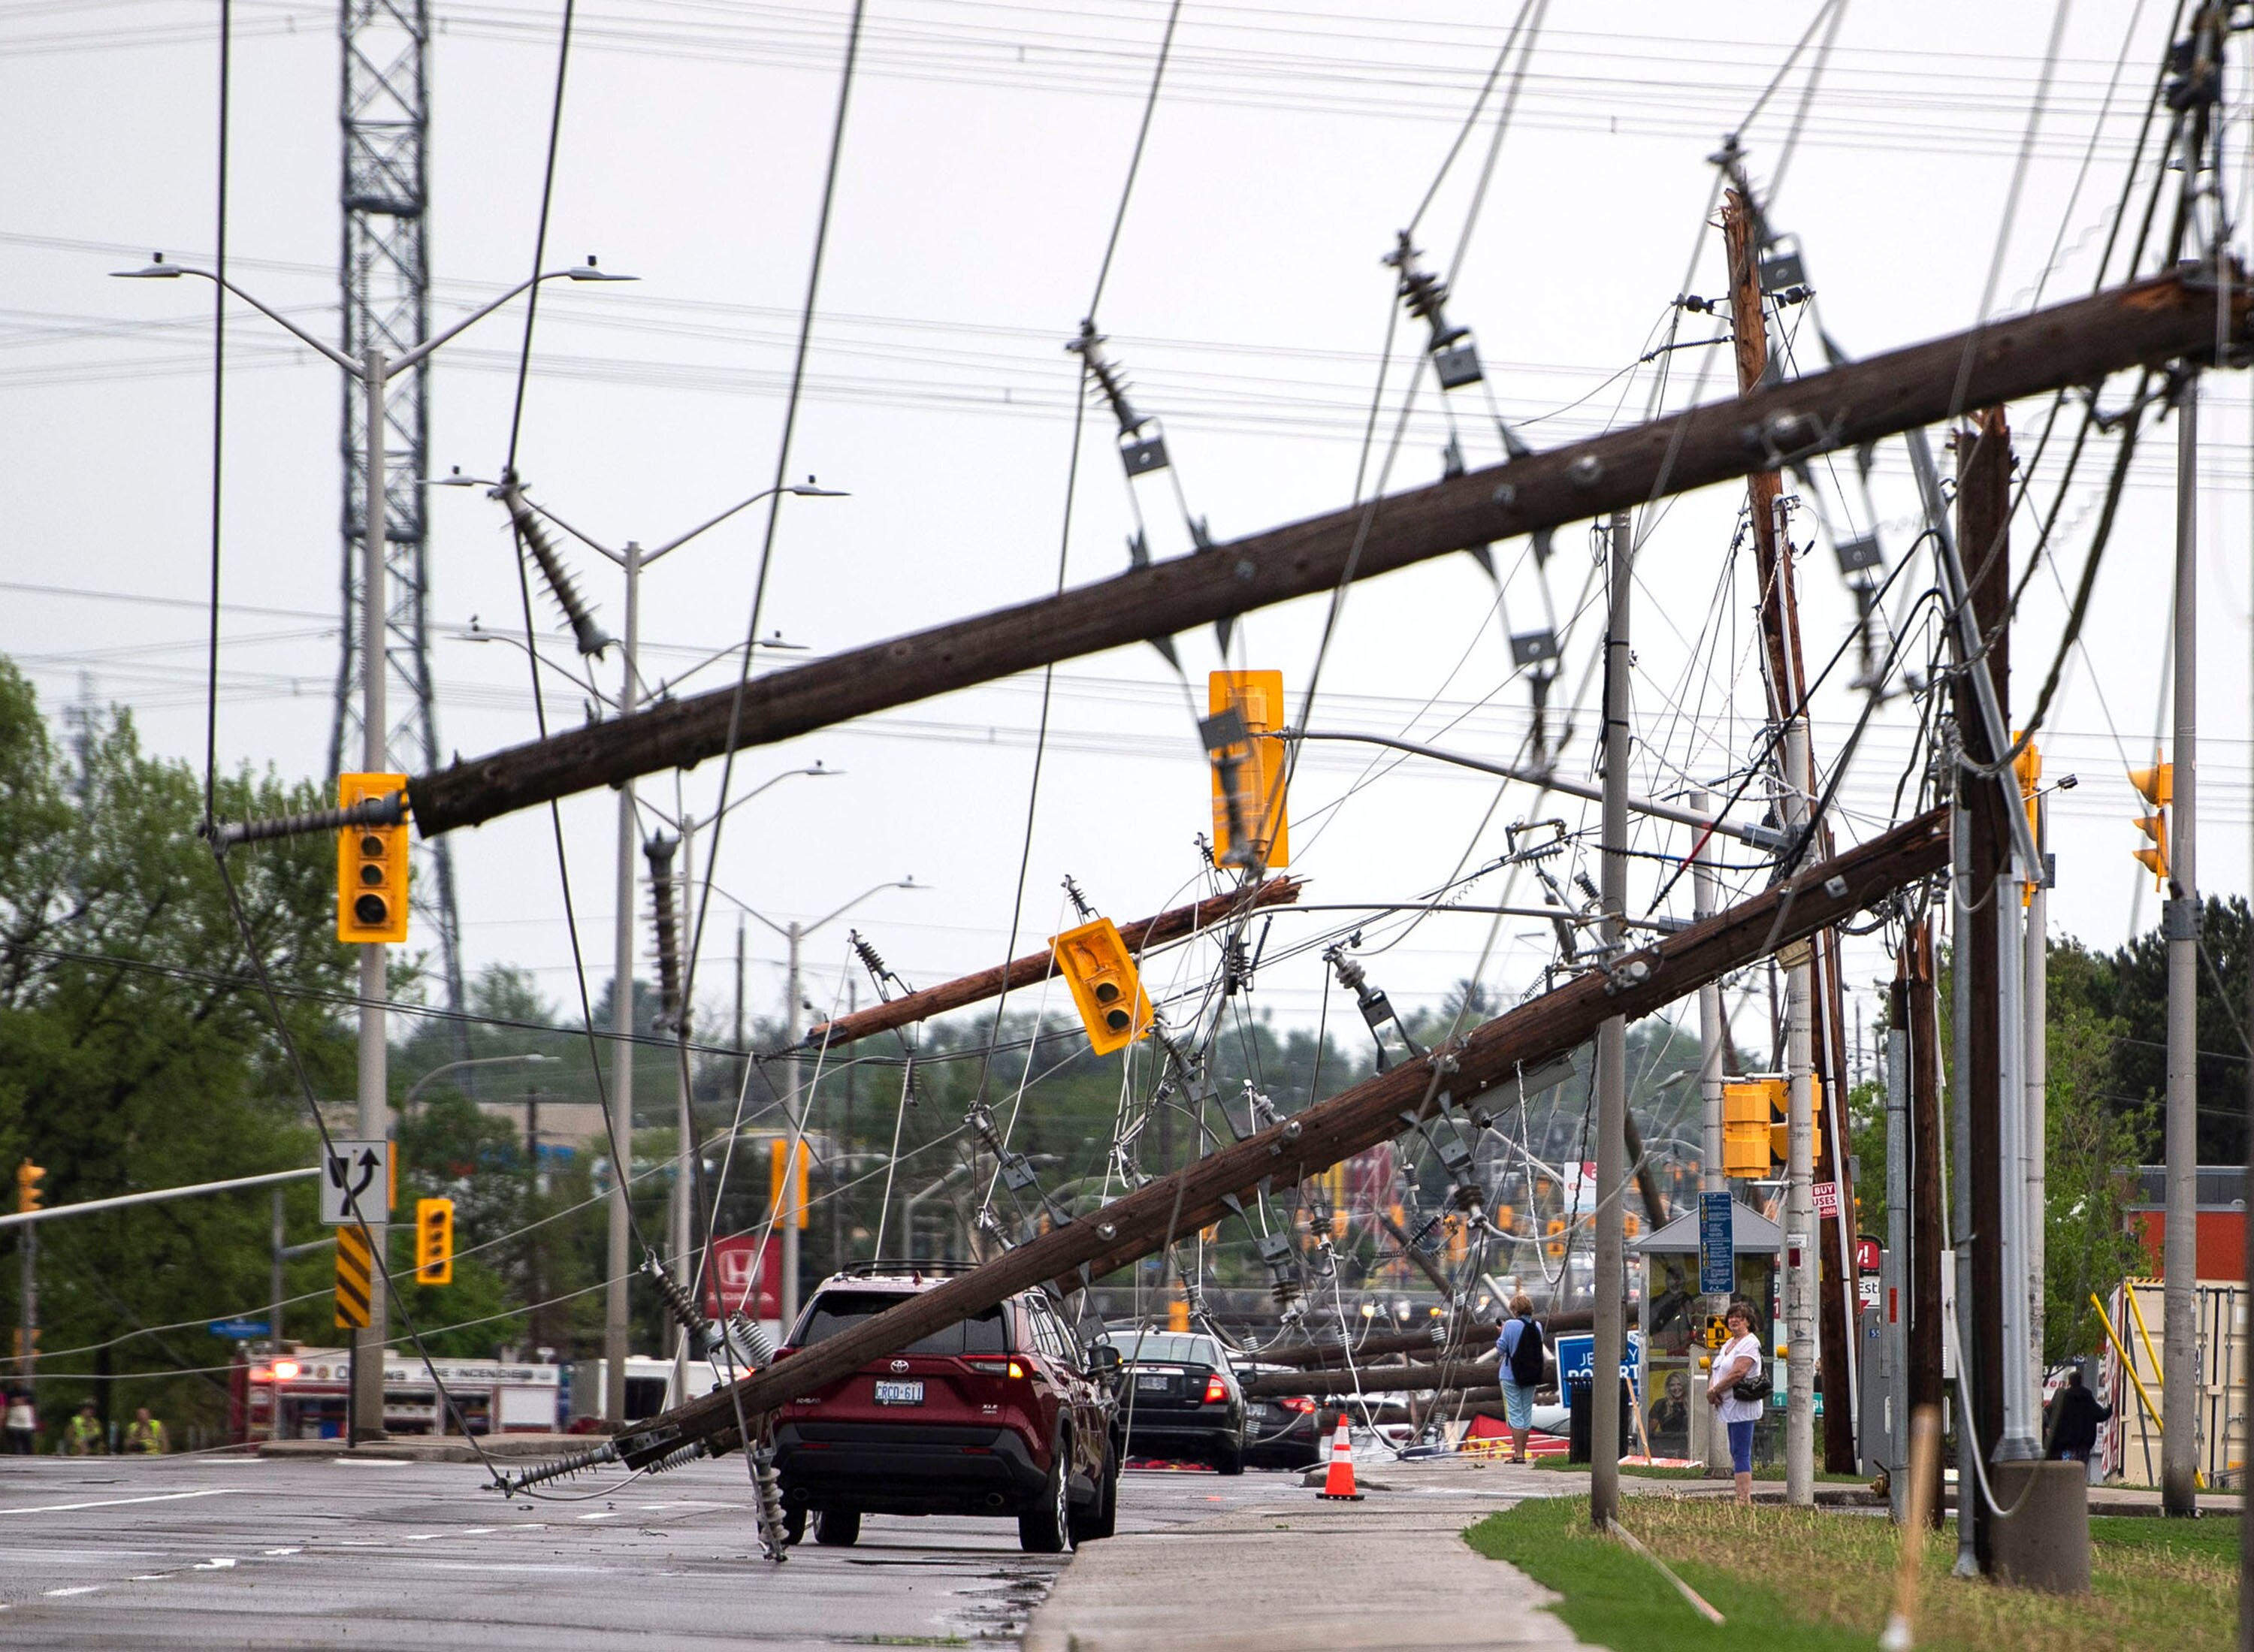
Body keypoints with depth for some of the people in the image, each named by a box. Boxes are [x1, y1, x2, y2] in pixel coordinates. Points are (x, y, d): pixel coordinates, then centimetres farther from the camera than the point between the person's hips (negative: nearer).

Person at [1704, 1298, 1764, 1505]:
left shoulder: (1750, 1343, -10)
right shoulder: (1728, 1344, 20)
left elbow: (1738, 1373, -19)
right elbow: (1718, 1372, 20)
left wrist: (1714, 1391, -11)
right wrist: (1711, 1389, -2)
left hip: (1742, 1406, -10)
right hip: (1729, 1406, 10)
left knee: (1741, 1453, -13)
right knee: (1737, 1454, 10)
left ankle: (1744, 1499, -15)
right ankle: (1745, 1497, 12)